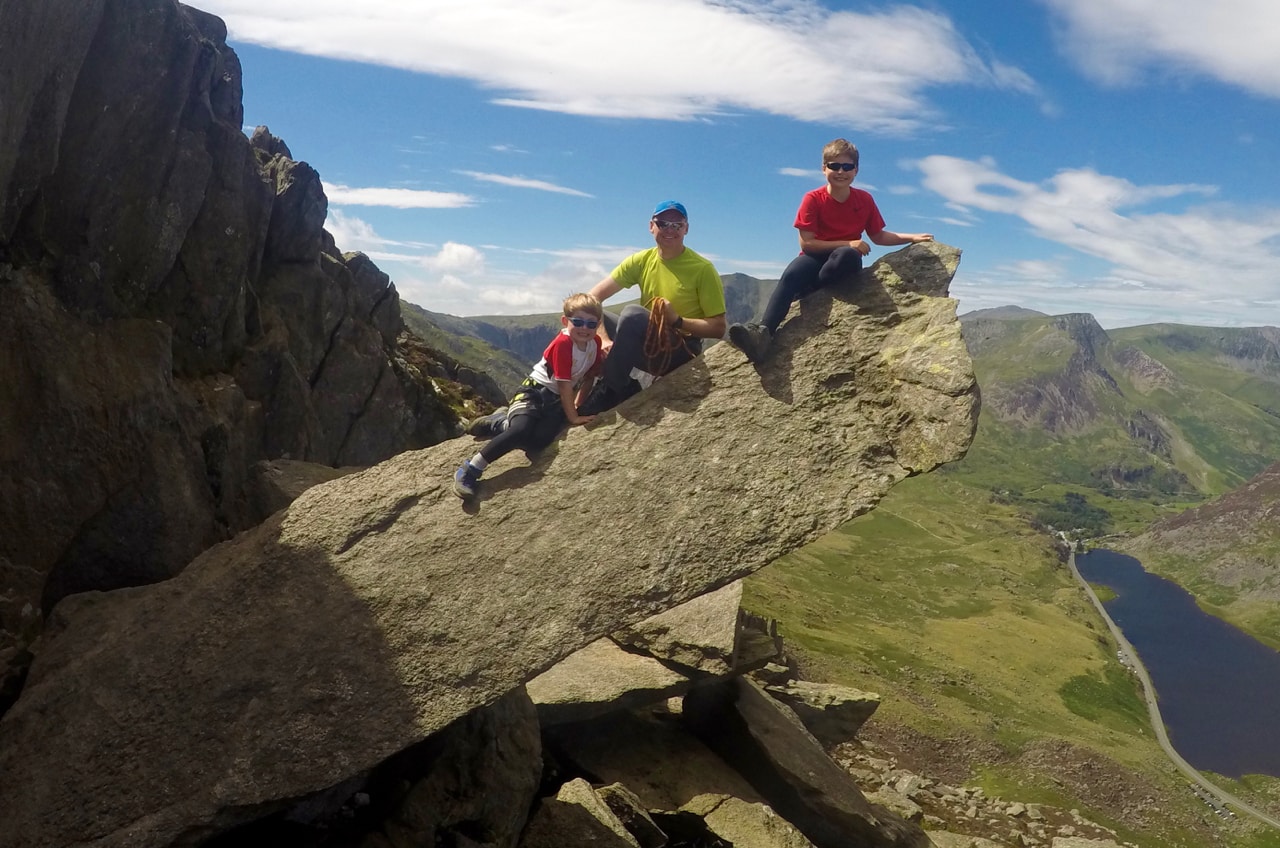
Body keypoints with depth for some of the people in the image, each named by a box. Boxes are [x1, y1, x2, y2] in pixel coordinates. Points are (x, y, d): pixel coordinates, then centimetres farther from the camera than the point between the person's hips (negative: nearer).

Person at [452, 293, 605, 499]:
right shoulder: (563, 343, -22)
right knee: (522, 430, -34)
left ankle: (501, 422, 7)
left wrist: (576, 406, 12)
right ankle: (470, 470, -27)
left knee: (538, 441, -22)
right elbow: (564, 385, -20)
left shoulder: (595, 343, -1)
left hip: (556, 400, 6)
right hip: (534, 391, -6)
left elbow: (589, 376, 13)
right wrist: (572, 417, -15)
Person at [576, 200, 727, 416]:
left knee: (632, 313, -31)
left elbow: (719, 328, -9)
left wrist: (677, 320, -22)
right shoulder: (641, 261, 2)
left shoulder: (703, 269, -9)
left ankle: (607, 395, -17)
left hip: (682, 350, -5)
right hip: (644, 347, 5)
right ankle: (623, 388, -10)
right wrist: (604, 339, -21)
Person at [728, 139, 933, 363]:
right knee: (790, 276, -35)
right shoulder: (813, 199, -7)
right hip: (816, 257, -1)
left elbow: (878, 236, 15)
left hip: (845, 260, 2)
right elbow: (806, 243, -13)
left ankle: (805, 293, -23)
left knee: (848, 256, -37)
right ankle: (763, 332, -52)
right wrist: (848, 243, -18)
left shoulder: (865, 200, 3)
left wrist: (911, 238, 3)